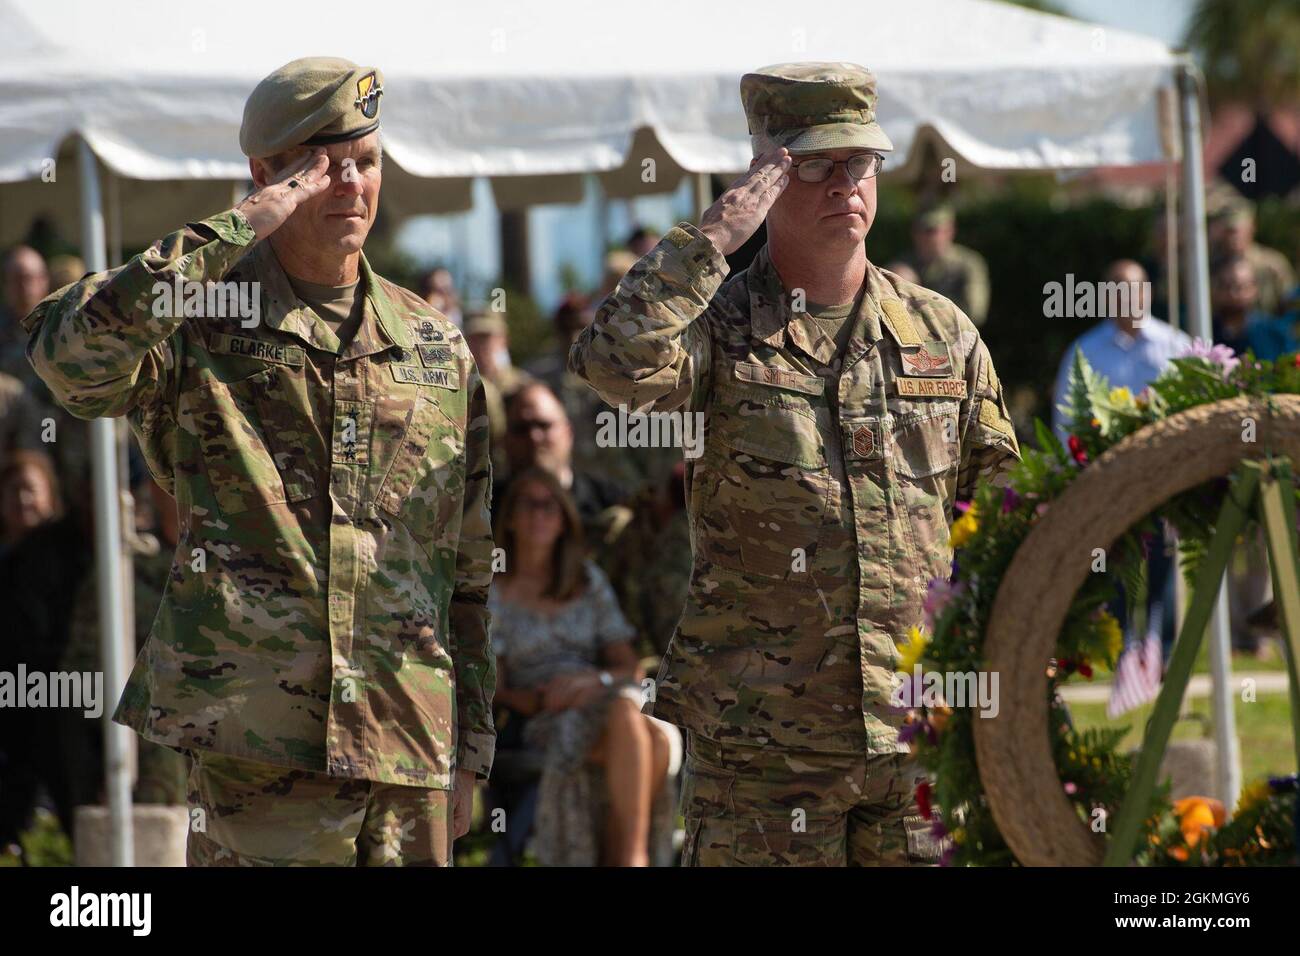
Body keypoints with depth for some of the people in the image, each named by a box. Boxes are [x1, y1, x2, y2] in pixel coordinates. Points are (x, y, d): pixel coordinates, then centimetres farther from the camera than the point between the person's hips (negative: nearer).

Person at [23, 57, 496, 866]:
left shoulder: (437, 348, 15)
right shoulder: (199, 320, 1)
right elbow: (68, 354, -22)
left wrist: (472, 747, 14)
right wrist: (236, 230, -19)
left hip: (408, 741, 4)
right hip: (258, 735, -4)